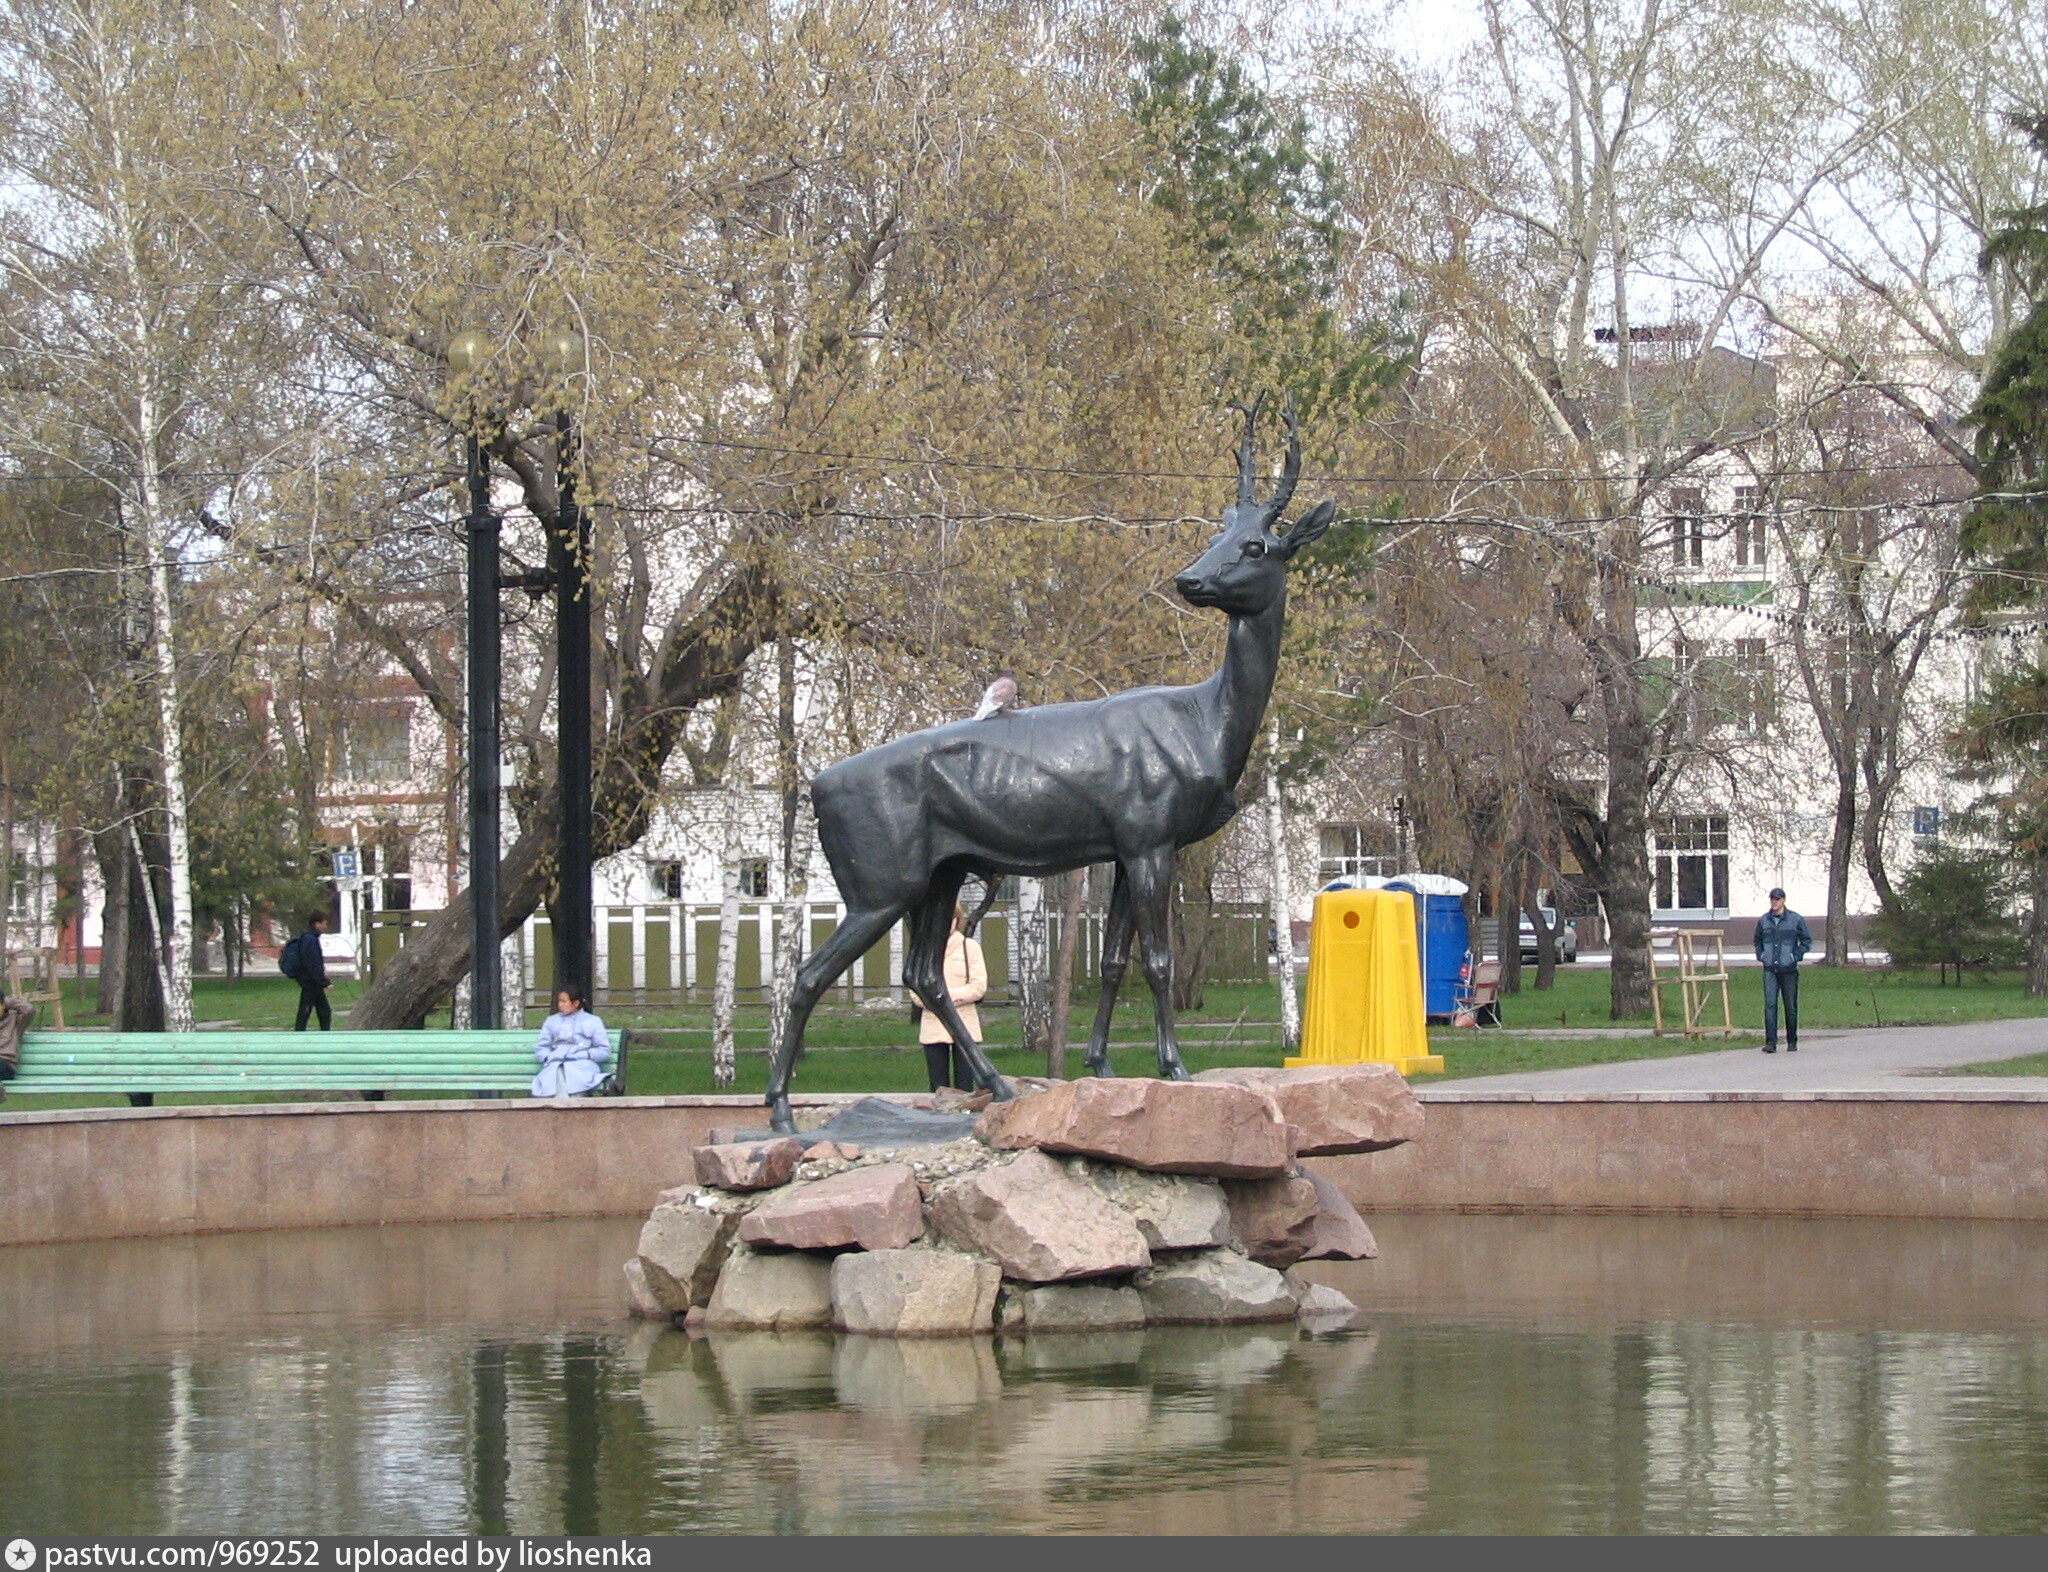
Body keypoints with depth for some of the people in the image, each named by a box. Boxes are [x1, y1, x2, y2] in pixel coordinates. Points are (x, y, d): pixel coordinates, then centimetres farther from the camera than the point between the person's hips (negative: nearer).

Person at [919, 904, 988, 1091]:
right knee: (938, 1085, 2)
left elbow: (979, 986, -3)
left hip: (964, 1026, -2)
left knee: (965, 1084, -2)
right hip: (933, 1025, 2)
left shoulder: (970, 947, 4)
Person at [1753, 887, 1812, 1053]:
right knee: (1770, 1004, -10)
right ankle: (1770, 1042, -13)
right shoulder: (1763, 921, 7)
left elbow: (1807, 940, 6)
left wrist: (1796, 956, -4)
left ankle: (1792, 1042, 17)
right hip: (1770, 970, 1)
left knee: (1791, 1006, 6)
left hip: (1789, 969, -1)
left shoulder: (1796, 920, -1)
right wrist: (1760, 956, 9)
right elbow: (1757, 940, 24)